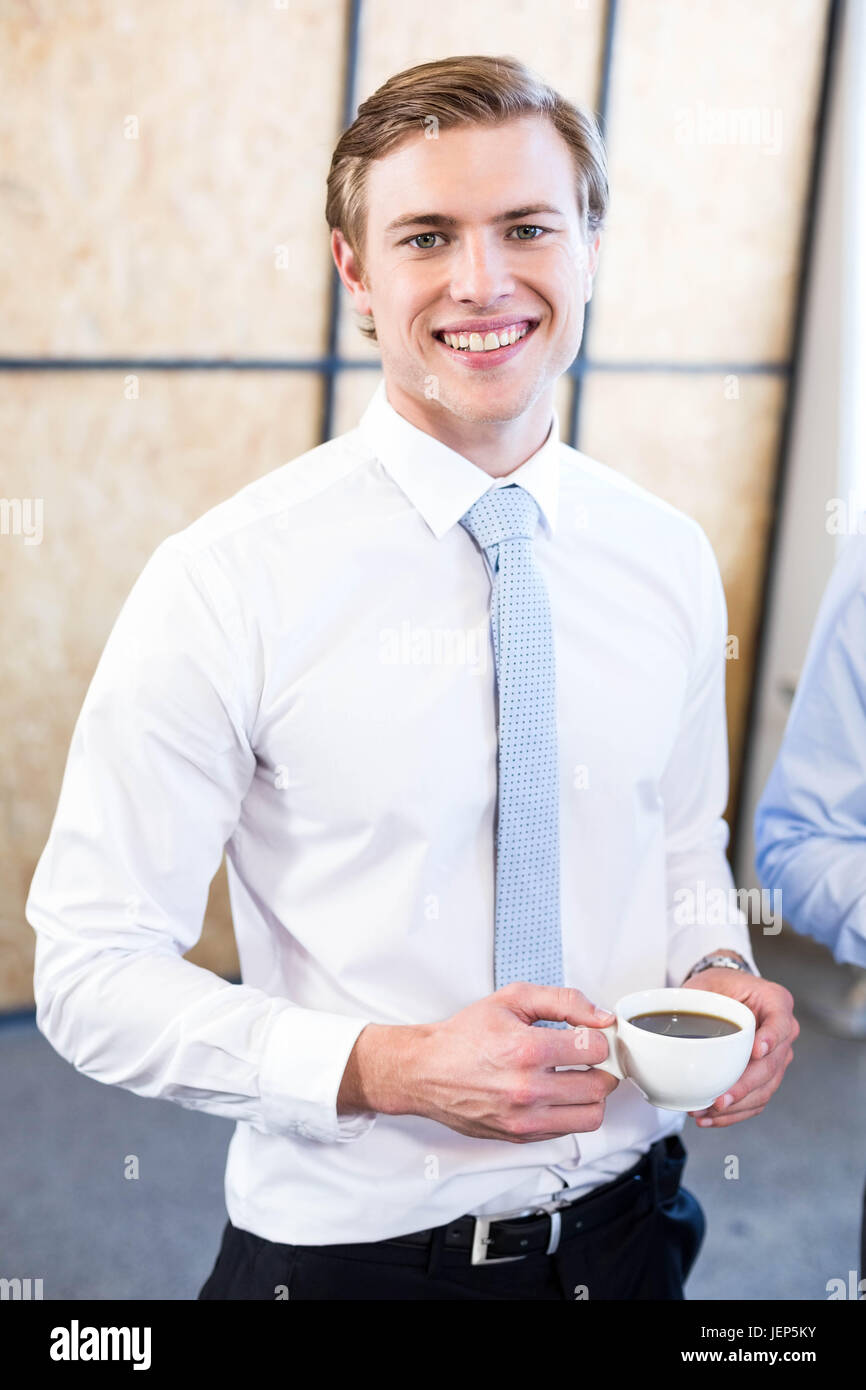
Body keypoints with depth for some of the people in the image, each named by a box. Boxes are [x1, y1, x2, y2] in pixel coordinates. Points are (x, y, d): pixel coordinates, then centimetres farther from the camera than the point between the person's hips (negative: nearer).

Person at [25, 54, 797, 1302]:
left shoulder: (672, 562, -2)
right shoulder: (224, 583, -17)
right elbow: (92, 975, -14)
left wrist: (716, 968, -8)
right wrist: (391, 1068, -25)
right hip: (354, 1246, -4)